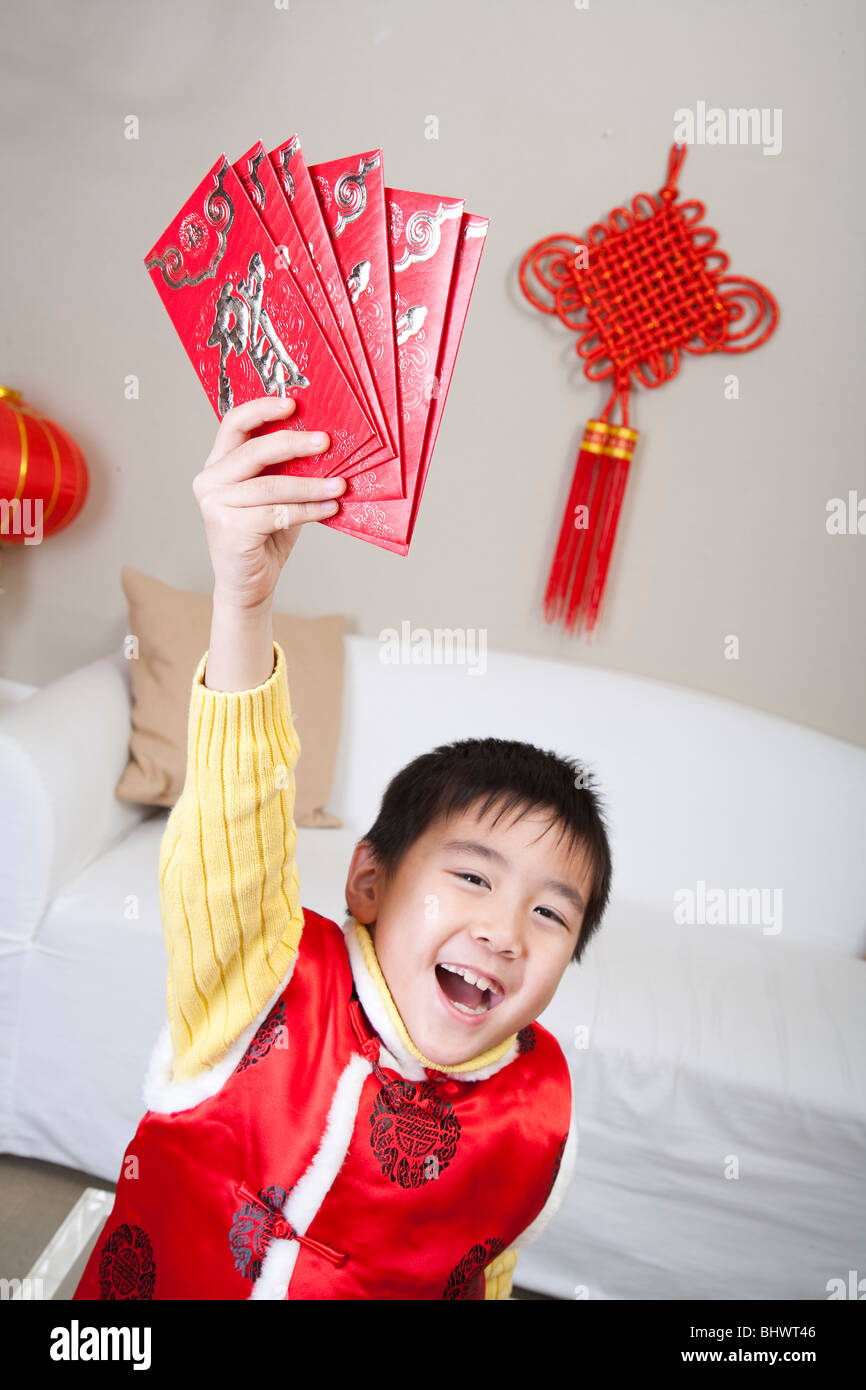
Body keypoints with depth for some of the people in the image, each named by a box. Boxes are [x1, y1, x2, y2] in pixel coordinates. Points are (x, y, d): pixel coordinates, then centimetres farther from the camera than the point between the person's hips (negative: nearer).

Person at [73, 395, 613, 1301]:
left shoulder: (540, 1113, -20)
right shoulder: (268, 985, -30)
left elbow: (480, 1271, -3)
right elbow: (235, 832, -48)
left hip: (405, 1281, 1)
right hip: (148, 1280, -1)